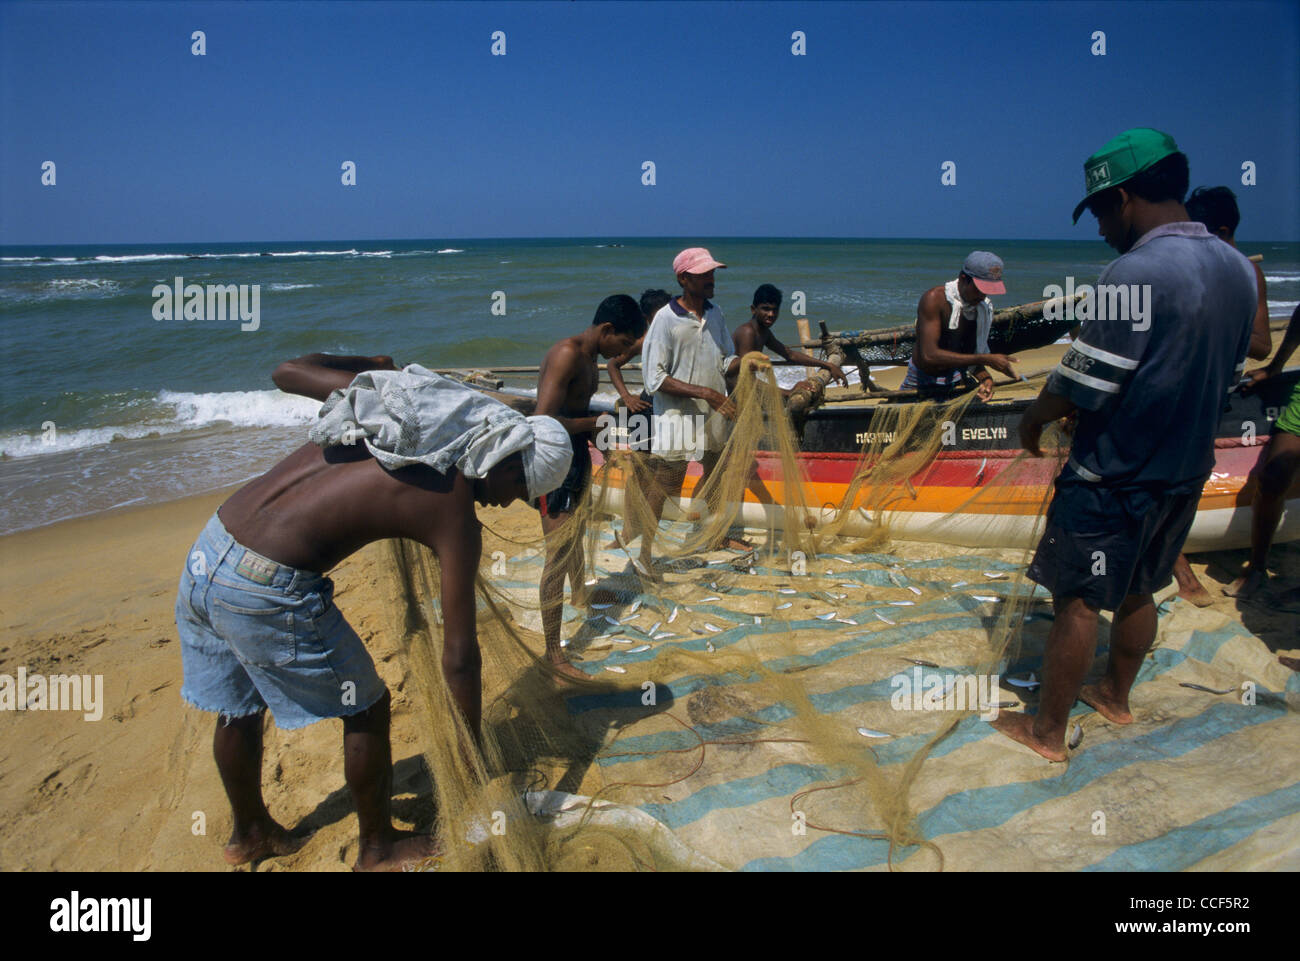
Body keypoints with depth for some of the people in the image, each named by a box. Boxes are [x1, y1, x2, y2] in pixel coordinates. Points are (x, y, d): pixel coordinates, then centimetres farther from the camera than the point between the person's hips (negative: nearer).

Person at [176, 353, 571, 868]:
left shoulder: (396, 398, 6)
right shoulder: (454, 514, -9)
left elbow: (288, 371, 20)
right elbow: (458, 656, -6)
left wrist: (367, 363, 36)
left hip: (204, 554, 8)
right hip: (266, 591, -8)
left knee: (237, 709, 28)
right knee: (365, 709, 15)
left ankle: (249, 832, 52)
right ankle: (378, 849, 35)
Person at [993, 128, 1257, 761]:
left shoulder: (1135, 272, -23)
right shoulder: (1238, 268, 4)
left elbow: (1080, 388, -20)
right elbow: (1227, 378, 13)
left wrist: (1033, 418, -1)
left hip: (1112, 479, -8)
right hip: (1186, 471, 8)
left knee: (1077, 603, 4)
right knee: (1136, 591, 23)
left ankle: (1048, 731, 17)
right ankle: (1116, 695, 41)